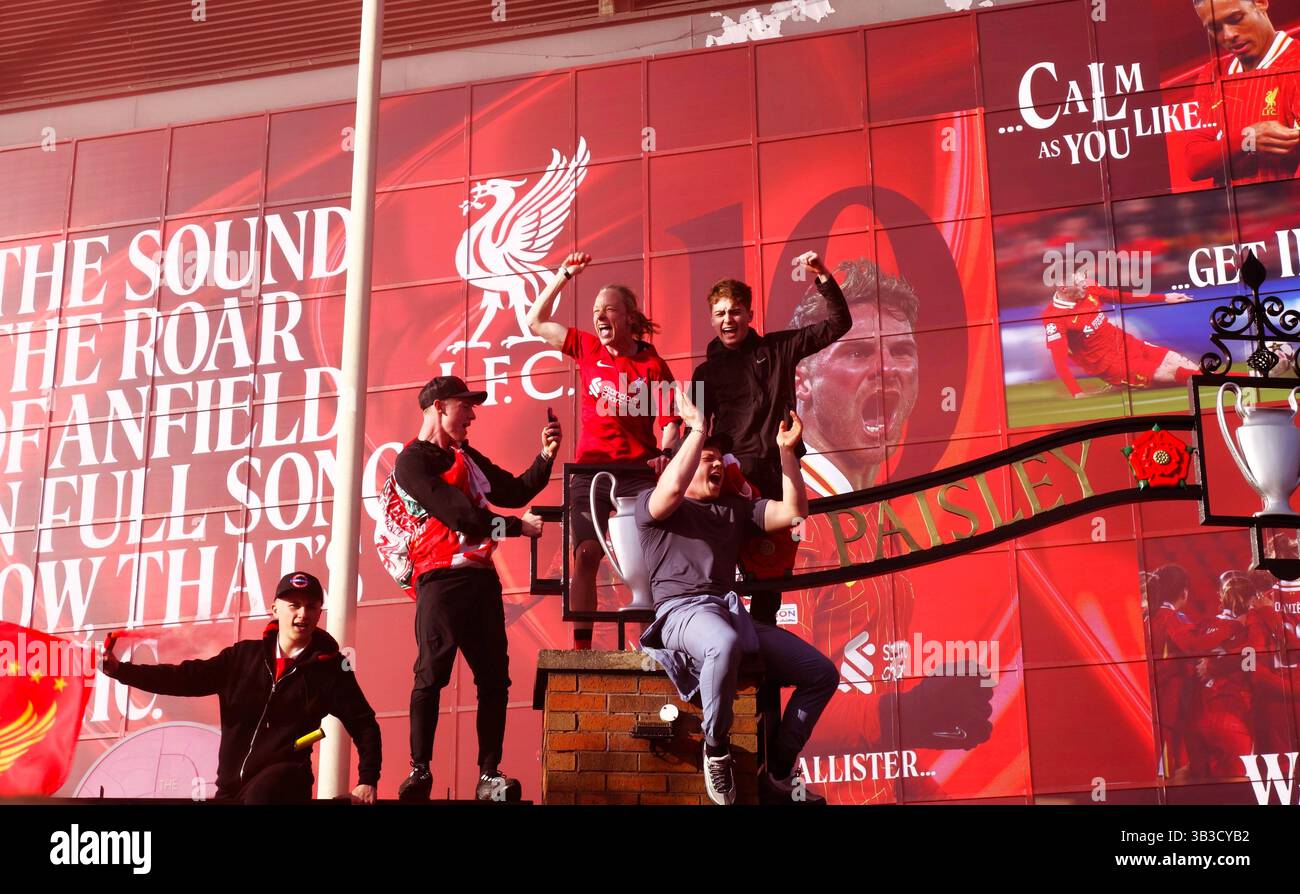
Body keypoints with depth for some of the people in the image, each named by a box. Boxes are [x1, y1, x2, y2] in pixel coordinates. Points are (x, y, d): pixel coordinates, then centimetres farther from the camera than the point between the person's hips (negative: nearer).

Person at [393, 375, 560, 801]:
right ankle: (419, 771, 1)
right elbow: (460, 515, -14)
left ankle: (489, 775, 6)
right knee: (431, 676, -7)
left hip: (481, 577, 7)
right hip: (441, 579, -7)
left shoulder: (467, 456, 20)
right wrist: (518, 526, -7)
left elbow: (513, 492, 23)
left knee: (494, 677, 3)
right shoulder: (413, 461, -5)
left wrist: (545, 458, 9)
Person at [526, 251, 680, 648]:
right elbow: (536, 322, 14)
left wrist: (665, 452, -24)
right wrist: (563, 276, 9)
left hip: (638, 471, -2)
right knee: (586, 555, -3)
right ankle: (580, 645, -1)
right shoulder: (588, 348, 6)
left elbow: (670, 422, -5)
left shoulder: (653, 365, -2)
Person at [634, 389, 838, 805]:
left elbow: (792, 512, 15)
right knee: (726, 644, -43)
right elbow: (672, 490, -16)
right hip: (682, 610, -7)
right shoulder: (651, 503, 9)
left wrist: (786, 450, 9)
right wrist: (696, 430, -8)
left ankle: (777, 774, 2)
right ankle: (716, 750, -19)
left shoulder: (735, 508, 26)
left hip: (733, 612, 7)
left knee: (821, 673, -5)